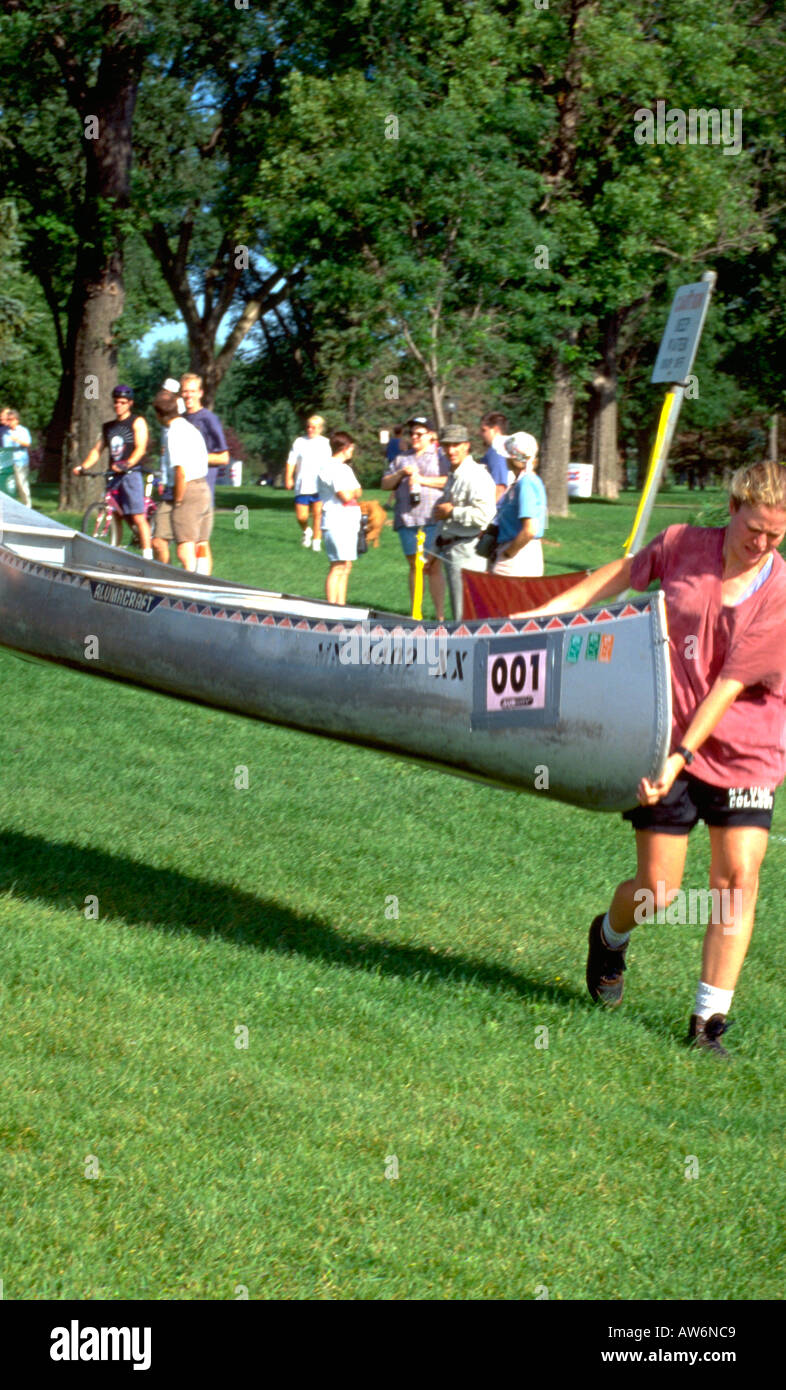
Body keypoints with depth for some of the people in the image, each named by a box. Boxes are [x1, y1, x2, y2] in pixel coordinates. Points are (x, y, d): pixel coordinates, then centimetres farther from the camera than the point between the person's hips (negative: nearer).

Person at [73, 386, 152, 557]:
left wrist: (127, 464, -29)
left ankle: (147, 557, -16)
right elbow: (97, 450, 16)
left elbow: (140, 448, -11)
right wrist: (83, 467, -2)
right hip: (113, 475, 6)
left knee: (138, 517, -13)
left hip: (131, 474, -6)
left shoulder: (137, 422, 2)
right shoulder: (108, 427, 20)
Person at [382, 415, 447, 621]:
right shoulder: (401, 459, 22)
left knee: (433, 566, -7)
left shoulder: (439, 456, 7)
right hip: (407, 519, 4)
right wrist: (401, 474, 0)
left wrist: (421, 479, -9)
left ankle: (440, 616, -7)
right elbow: (386, 484, 18)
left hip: (433, 519, -4)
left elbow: (448, 481, -7)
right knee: (414, 566, 6)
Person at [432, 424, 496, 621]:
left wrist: (451, 512, -17)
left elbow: (484, 514, -28)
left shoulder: (476, 476, -15)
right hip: (451, 550, 10)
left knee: (465, 616, -10)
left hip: (467, 552, -10)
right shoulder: (454, 476, 18)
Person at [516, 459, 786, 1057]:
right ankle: (610, 938, 37)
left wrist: (681, 757, -21)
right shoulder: (683, 544, -4)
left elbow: (729, 686, -15)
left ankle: (709, 1020, -1)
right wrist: (544, 612, 17)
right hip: (668, 741, 1)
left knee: (738, 878, -11)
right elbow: (619, 576, 15)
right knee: (657, 889, 1)